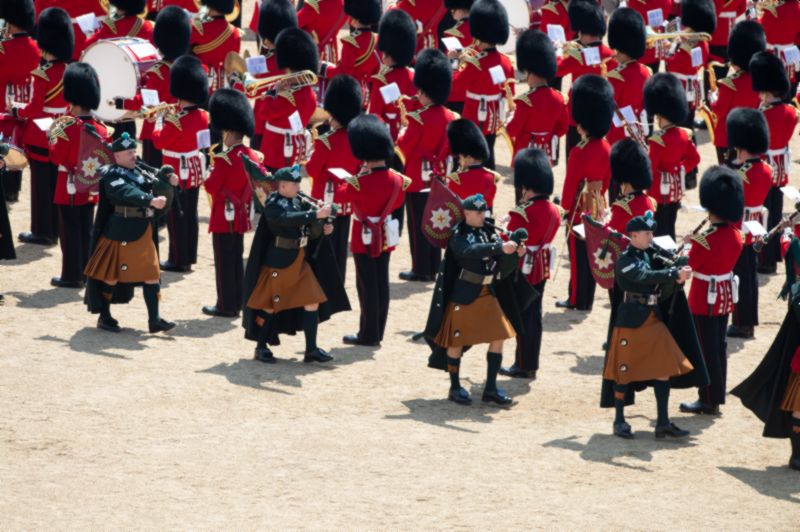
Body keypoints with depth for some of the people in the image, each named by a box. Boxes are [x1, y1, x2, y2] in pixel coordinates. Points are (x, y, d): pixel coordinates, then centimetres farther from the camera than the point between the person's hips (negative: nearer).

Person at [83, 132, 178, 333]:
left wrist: (168, 178, -6)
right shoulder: (112, 176, -16)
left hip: (143, 233, 8)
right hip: (121, 233, -8)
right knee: (111, 274, 4)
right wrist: (151, 200, -45)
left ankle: (154, 320, 11)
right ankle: (104, 317, 16)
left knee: (151, 273, 7)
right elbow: (128, 193, -33)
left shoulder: (140, 170, 9)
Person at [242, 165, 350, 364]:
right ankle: (261, 348, 16)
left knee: (313, 300, 4)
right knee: (270, 304, 2)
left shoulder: (298, 201, 6)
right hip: (278, 263, -8)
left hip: (299, 261, 8)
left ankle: (311, 349, 8)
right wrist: (316, 215, -40)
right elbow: (289, 219, -34)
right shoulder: (273, 205, -16)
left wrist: (324, 225, -14)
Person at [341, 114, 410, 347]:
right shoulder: (397, 179, -6)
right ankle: (377, 331, 20)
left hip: (364, 238, -6)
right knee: (381, 283, 12)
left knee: (367, 285, 1)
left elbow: (342, 195, -4)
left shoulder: (360, 183, -23)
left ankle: (369, 334, 5)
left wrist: (348, 180, 10)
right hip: (385, 236, 6)